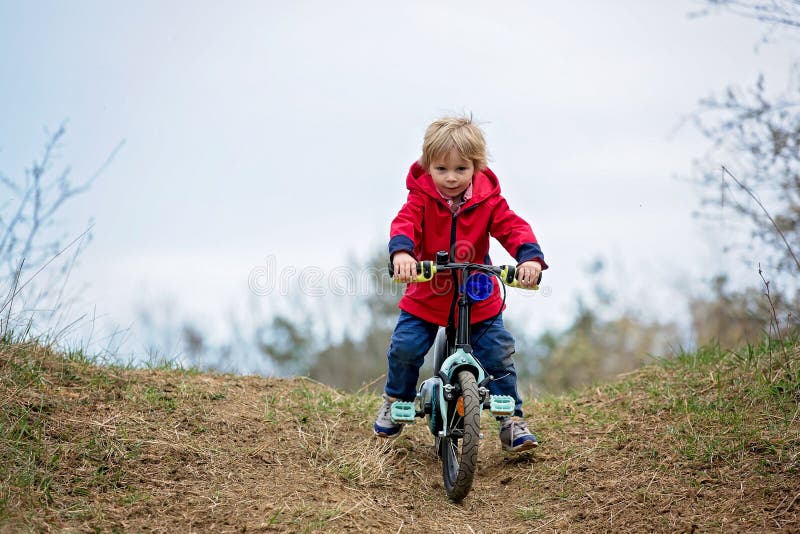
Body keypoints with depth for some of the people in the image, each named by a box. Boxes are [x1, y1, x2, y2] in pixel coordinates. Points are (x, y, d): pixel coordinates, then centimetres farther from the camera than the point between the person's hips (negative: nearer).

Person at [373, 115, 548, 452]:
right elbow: (405, 223, -27)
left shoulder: (488, 200, -9)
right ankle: (396, 401, 20)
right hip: (426, 296, 0)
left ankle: (512, 421, 10)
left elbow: (512, 227, -18)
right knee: (405, 348, -10)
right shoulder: (422, 197, -11)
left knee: (498, 353, -6)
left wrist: (530, 256, -39)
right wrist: (401, 252, -49)